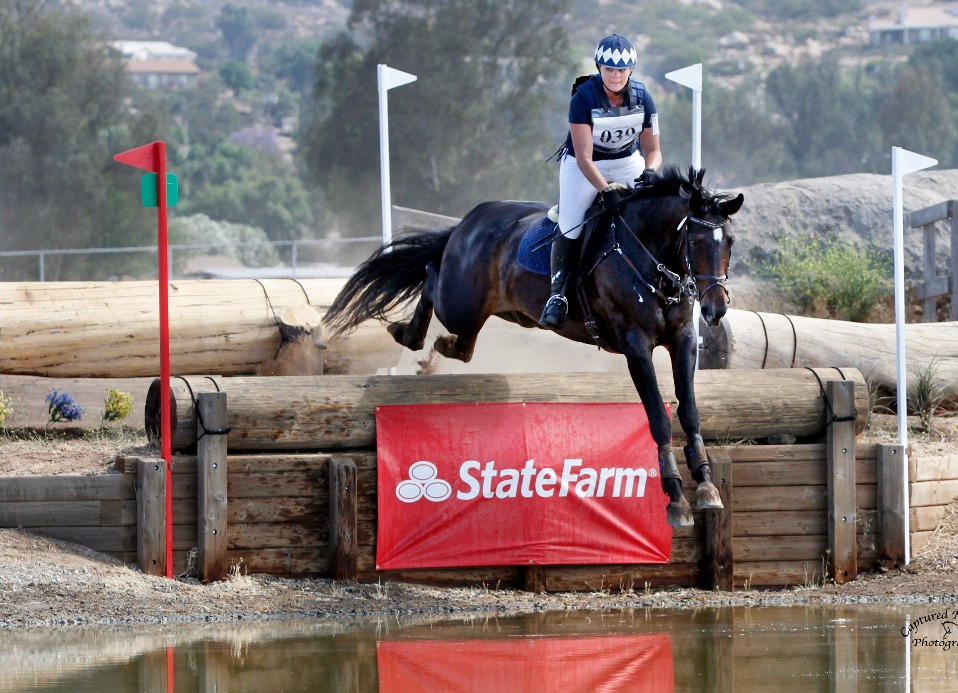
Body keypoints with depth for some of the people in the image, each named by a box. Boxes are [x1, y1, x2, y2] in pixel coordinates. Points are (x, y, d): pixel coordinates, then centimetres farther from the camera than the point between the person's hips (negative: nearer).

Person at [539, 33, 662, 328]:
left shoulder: (642, 97, -16)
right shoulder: (584, 97, -26)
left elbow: (653, 149, -9)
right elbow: (584, 157, -28)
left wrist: (649, 172, -31)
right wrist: (606, 189, -39)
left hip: (628, 162, 3)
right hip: (583, 166, -3)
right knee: (570, 226, -8)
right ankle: (557, 293, 7)